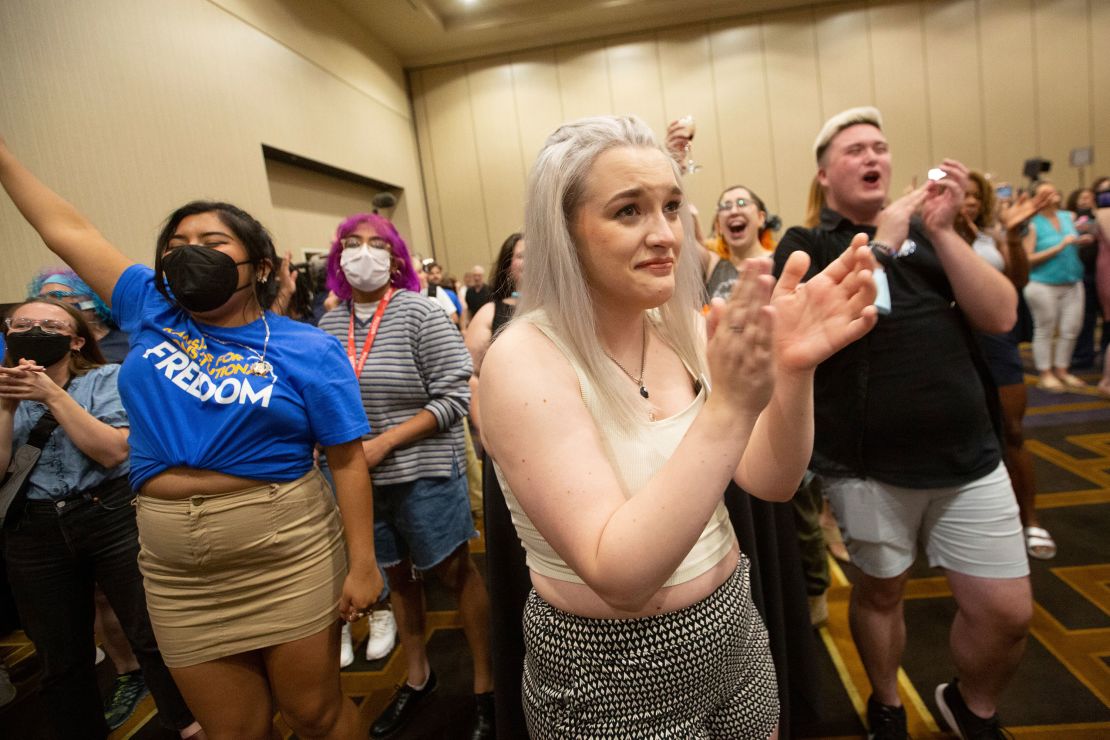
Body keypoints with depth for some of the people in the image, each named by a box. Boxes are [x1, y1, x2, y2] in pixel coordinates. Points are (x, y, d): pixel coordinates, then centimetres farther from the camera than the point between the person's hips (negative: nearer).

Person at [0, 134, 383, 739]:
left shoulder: (308, 350, -8)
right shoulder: (152, 314, 4)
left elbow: (347, 462, -9)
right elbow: (65, 229, 14)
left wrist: (363, 563, -11)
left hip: (286, 556, -3)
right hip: (177, 573, 4)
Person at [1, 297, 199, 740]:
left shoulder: (108, 379, -2)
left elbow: (112, 451, -16)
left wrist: (52, 395, -17)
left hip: (114, 520, -3)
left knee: (154, 637, 3)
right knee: (60, 659, 16)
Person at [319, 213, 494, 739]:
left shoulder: (419, 314, -10)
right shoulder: (329, 324, 3)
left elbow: (455, 397, -14)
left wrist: (384, 443, -16)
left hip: (424, 473, -4)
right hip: (361, 478, 5)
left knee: (456, 573, 7)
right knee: (396, 576, 19)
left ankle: (484, 686, 26)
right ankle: (417, 677, 40)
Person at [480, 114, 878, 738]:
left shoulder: (682, 329, -5)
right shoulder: (524, 361, -24)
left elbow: (772, 481, -7)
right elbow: (619, 577, -29)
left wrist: (792, 369, -24)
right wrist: (729, 405, -36)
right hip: (614, 673, -5)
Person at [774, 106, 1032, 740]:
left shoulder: (923, 231, 10)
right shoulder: (806, 245, -1)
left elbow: (1001, 316, -1)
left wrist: (943, 231, -10)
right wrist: (879, 242, -16)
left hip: (969, 455, 4)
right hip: (868, 465, -3)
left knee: (1008, 612, 7)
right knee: (880, 593, 14)